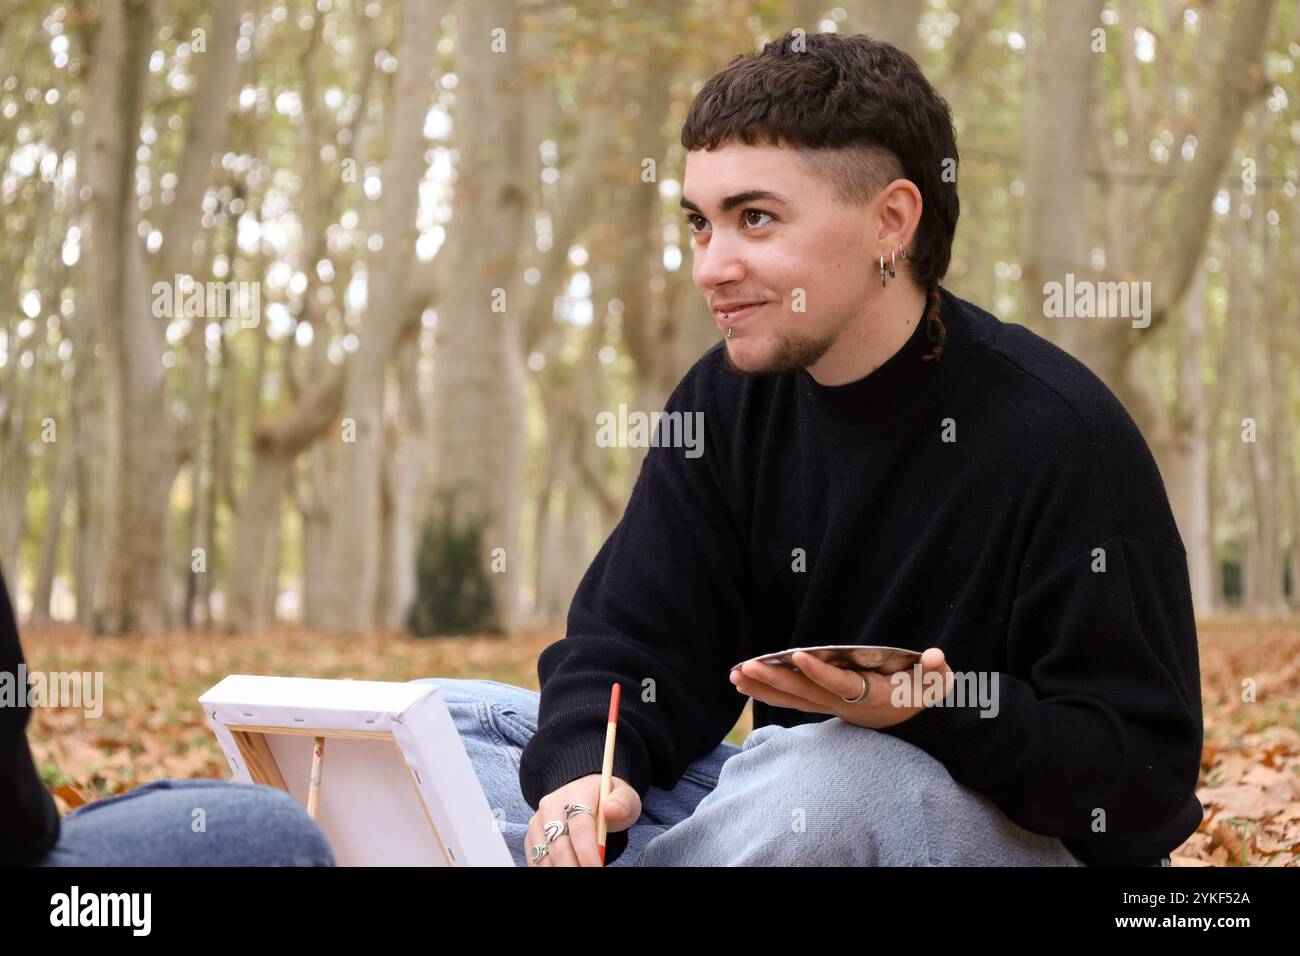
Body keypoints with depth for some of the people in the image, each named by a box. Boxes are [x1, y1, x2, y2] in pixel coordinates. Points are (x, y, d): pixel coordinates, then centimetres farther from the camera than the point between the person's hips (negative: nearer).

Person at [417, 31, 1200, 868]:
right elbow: (635, 642, -3)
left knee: (829, 776, -40)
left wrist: (939, 712, -34)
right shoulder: (728, 400, 1)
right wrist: (586, 768, -25)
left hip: (1028, 830, -5)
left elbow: (1147, 775, -18)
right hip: (785, 797, 6)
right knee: (448, 727, -5)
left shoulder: (1061, 436, -19)